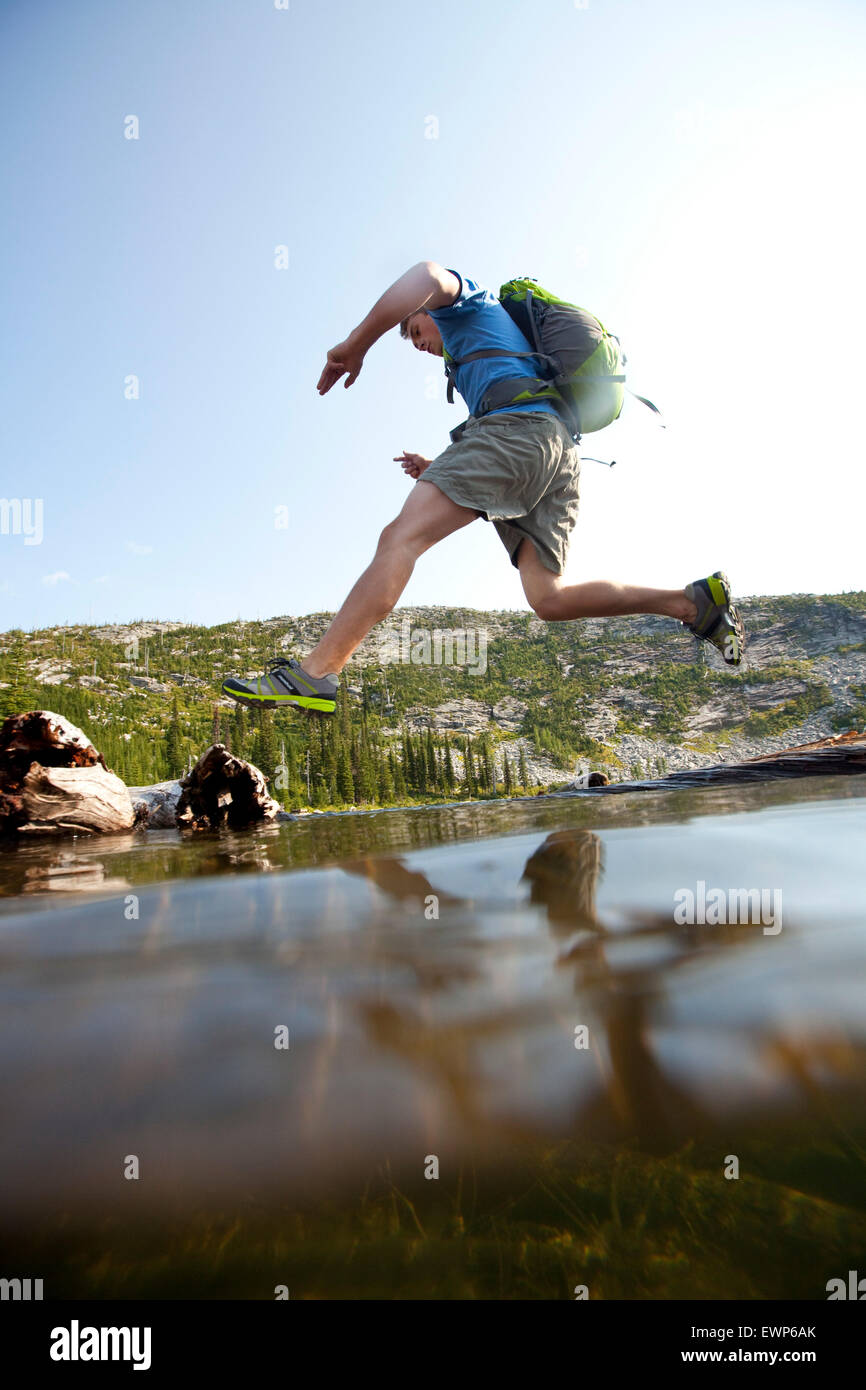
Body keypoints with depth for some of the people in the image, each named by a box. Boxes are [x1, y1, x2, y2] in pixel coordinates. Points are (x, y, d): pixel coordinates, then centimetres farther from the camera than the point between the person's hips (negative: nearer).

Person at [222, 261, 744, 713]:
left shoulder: (466, 299, 22)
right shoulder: (482, 356, 44)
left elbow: (427, 277, -6)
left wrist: (356, 344, -1)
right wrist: (440, 470, 30)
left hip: (517, 425, -9)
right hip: (561, 455, 9)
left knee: (402, 535, -19)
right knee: (550, 599, -1)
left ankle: (316, 672, -30)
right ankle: (695, 601, -5)